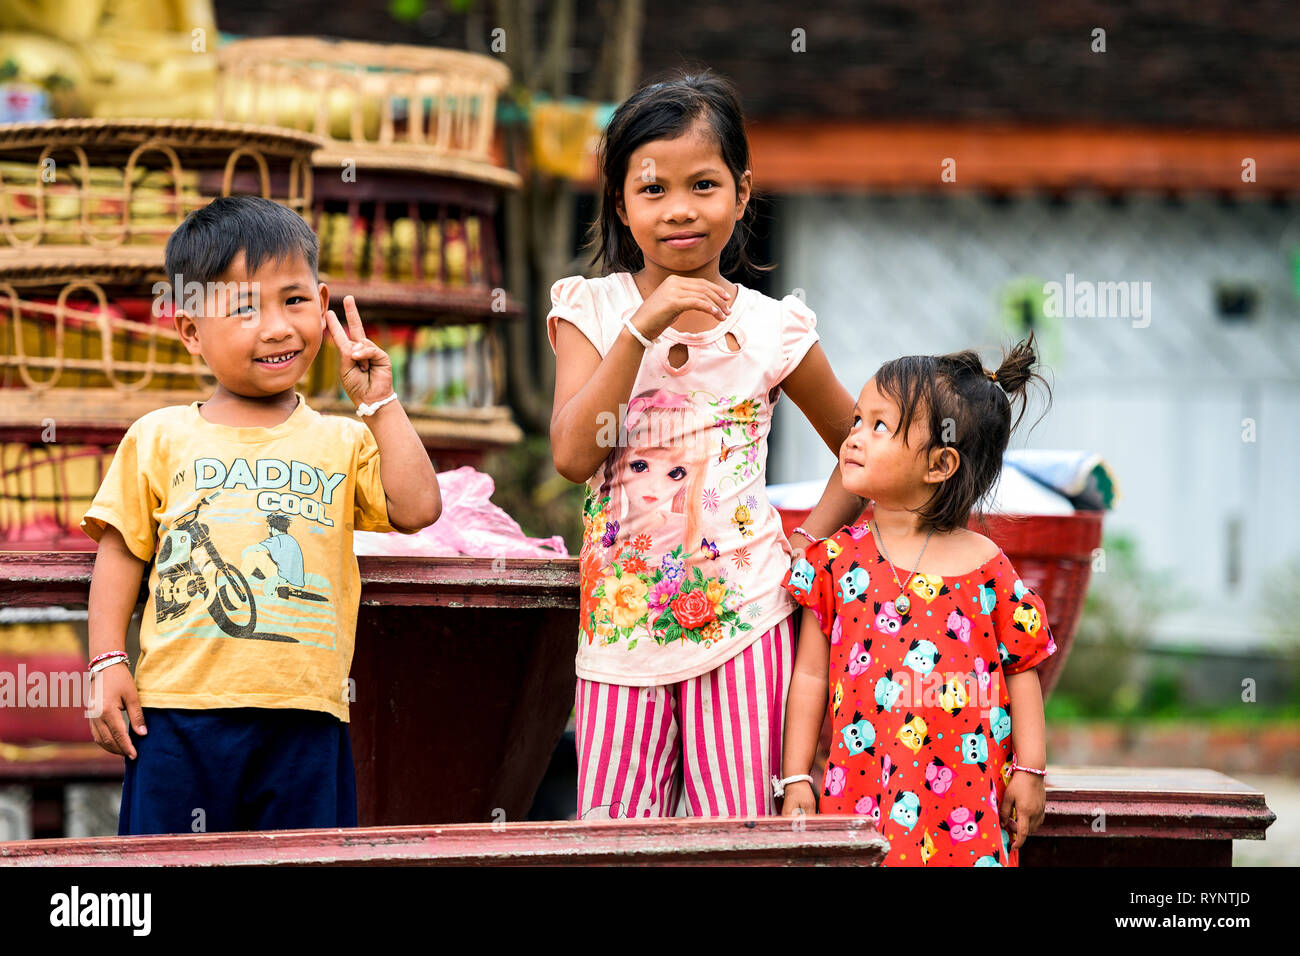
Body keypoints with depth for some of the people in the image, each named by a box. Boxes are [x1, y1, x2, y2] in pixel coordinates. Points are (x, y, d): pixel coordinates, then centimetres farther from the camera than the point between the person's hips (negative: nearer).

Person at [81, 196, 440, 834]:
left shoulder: (342, 443, 11)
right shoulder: (158, 440, 8)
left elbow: (416, 510, -1)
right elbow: (120, 551, 9)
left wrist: (378, 404, 1)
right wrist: (107, 663, 1)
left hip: (304, 715, 1)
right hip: (180, 707, -1)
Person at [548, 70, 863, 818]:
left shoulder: (772, 329, 2)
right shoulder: (592, 311, 1)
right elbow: (574, 455, -13)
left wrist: (809, 544, 1)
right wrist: (645, 327, -18)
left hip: (742, 615, -1)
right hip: (623, 619, 1)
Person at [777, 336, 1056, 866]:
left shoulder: (985, 565, 1)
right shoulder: (836, 559, 4)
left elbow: (1022, 670, 7)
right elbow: (810, 674, 6)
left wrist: (1029, 771, 3)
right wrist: (796, 779, 4)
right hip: (862, 794, 1)